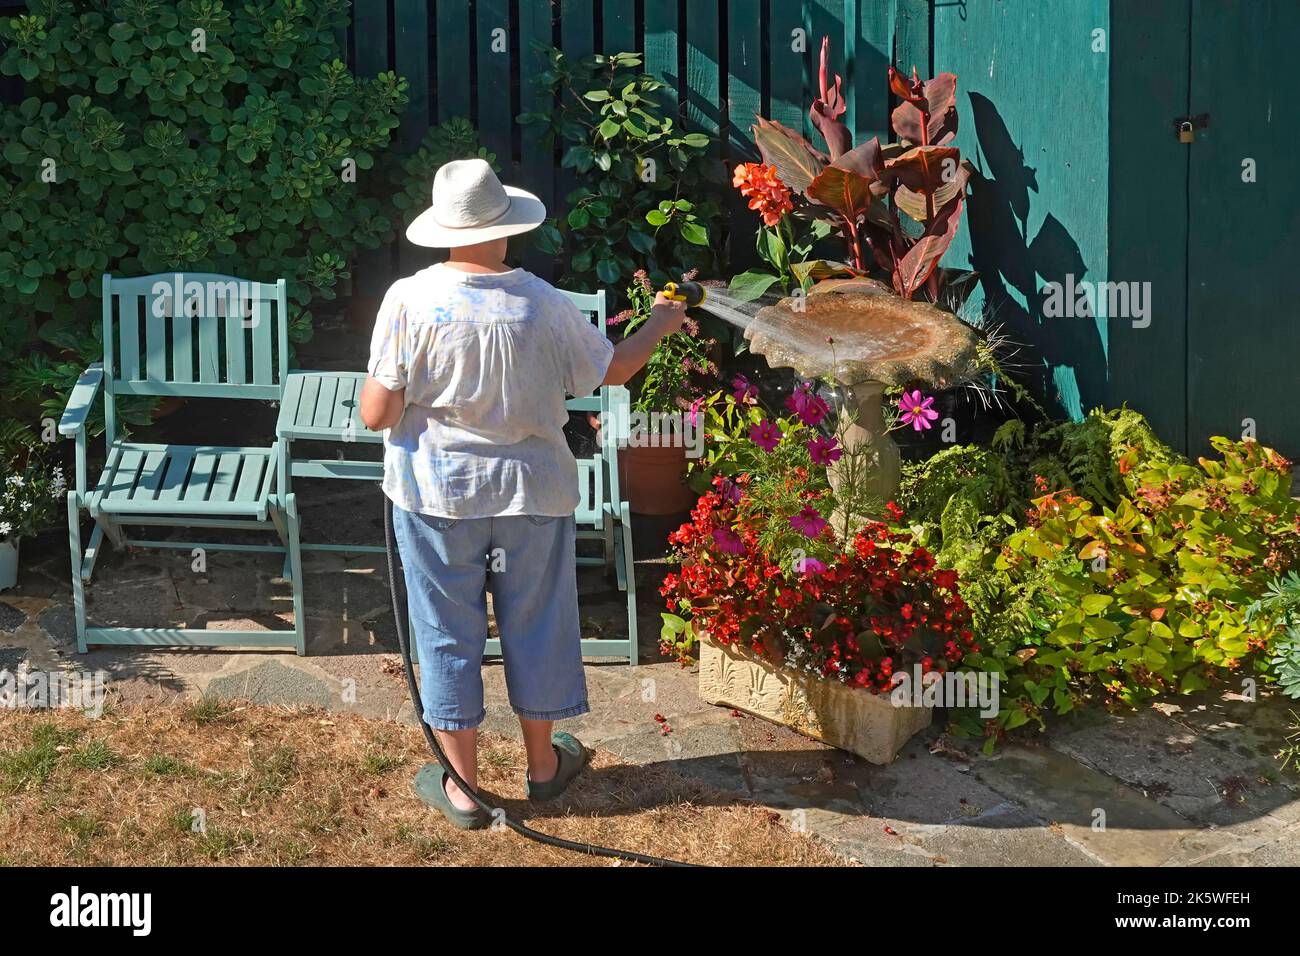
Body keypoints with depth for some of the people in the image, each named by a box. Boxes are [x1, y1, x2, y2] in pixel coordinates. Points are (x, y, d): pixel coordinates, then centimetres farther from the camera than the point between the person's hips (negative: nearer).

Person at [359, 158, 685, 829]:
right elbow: (612, 370, 4)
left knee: (448, 631, 12)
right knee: (536, 624, 18)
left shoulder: (410, 300, -17)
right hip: (531, 493, 1)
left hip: (436, 495, -1)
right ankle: (543, 763, 36)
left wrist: (379, 390, 6)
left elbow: (376, 414, -16)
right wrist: (660, 324, 22)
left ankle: (462, 787, 23)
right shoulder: (544, 306, -11)